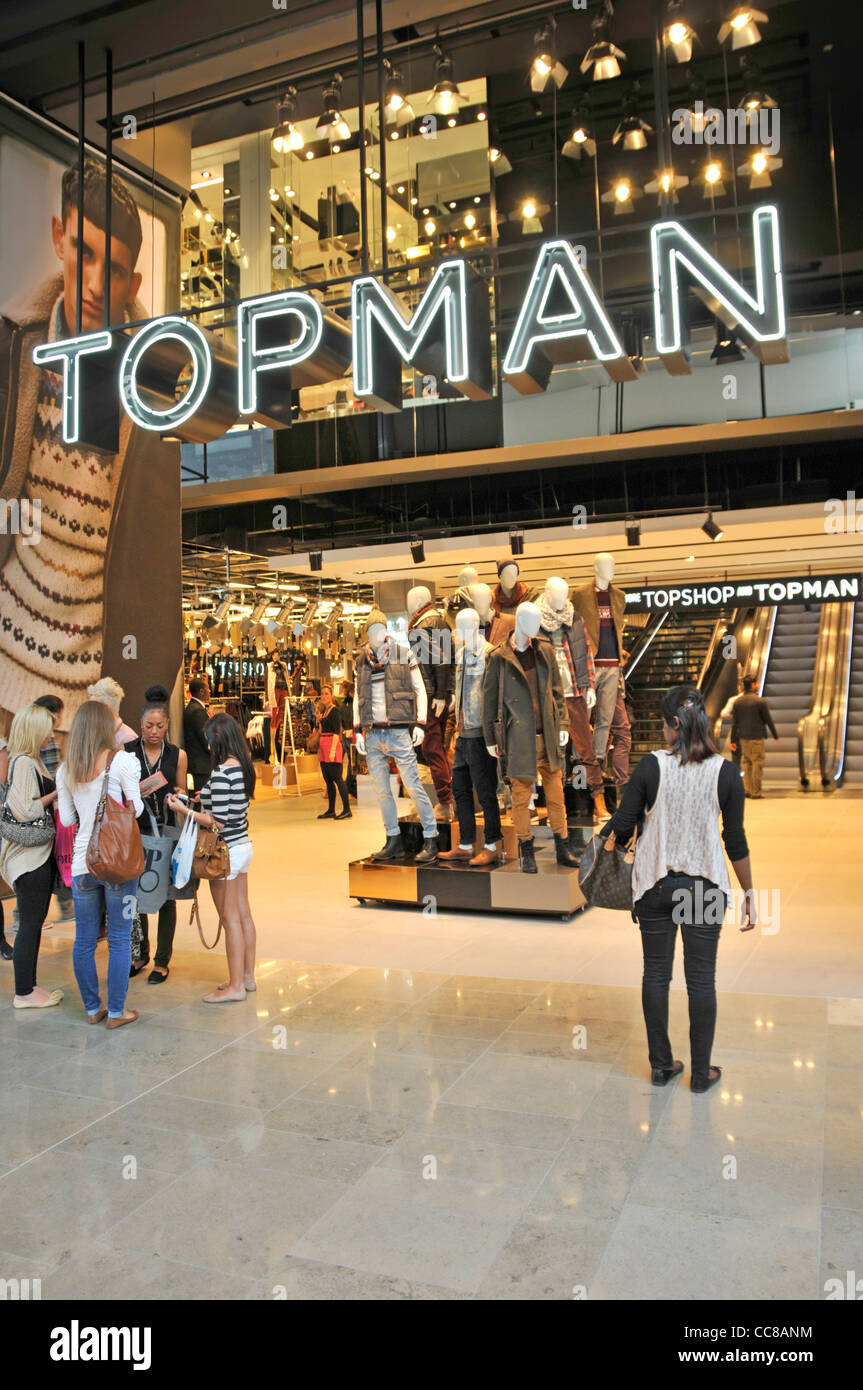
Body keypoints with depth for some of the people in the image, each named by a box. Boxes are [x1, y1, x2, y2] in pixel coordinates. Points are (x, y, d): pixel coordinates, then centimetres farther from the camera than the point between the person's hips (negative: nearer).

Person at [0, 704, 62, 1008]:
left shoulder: (33, 761, 14)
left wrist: (55, 797, 6)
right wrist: (56, 793, -13)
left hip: (41, 854, 10)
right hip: (29, 855, -10)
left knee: (35, 921, 15)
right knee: (30, 923, -2)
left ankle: (29, 985, 24)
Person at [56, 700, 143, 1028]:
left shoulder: (65, 769, 4)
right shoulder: (121, 760, -9)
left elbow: (67, 819, 9)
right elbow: (136, 808, -6)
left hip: (82, 862, 4)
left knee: (84, 940, 14)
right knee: (119, 940, 6)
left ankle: (92, 1008, 24)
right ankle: (116, 1012, 12)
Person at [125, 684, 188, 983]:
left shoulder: (177, 755, 2)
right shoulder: (126, 752, -1)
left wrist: (175, 796, -9)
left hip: (165, 830, 0)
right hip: (134, 830, 0)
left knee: (166, 896, 4)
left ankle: (162, 961, 18)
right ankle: (141, 954, 30)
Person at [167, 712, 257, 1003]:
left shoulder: (221, 772, -21)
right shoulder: (243, 767, 6)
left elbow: (219, 822, -21)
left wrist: (183, 809, -13)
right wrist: (206, 798, 17)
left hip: (226, 851, -9)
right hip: (243, 846, 9)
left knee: (230, 918, 0)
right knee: (243, 913, 15)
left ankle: (235, 986, 9)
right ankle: (247, 976, 26)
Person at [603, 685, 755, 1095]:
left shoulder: (651, 765, -10)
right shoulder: (725, 772, -8)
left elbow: (622, 826, -7)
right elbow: (735, 840, -4)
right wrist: (749, 892, 6)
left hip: (656, 884, 0)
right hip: (705, 885, 0)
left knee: (656, 974, 12)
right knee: (701, 979, 9)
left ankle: (661, 1065, 23)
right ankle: (701, 1072, 19)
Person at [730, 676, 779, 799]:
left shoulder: (737, 701, 3)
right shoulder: (761, 701, -10)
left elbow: (734, 723, 4)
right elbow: (768, 720, -5)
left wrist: (733, 741, 8)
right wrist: (775, 736, 6)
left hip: (743, 738, 5)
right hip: (756, 738, -5)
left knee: (747, 762, 15)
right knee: (757, 764, 2)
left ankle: (747, 789, 15)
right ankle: (756, 792, 3)